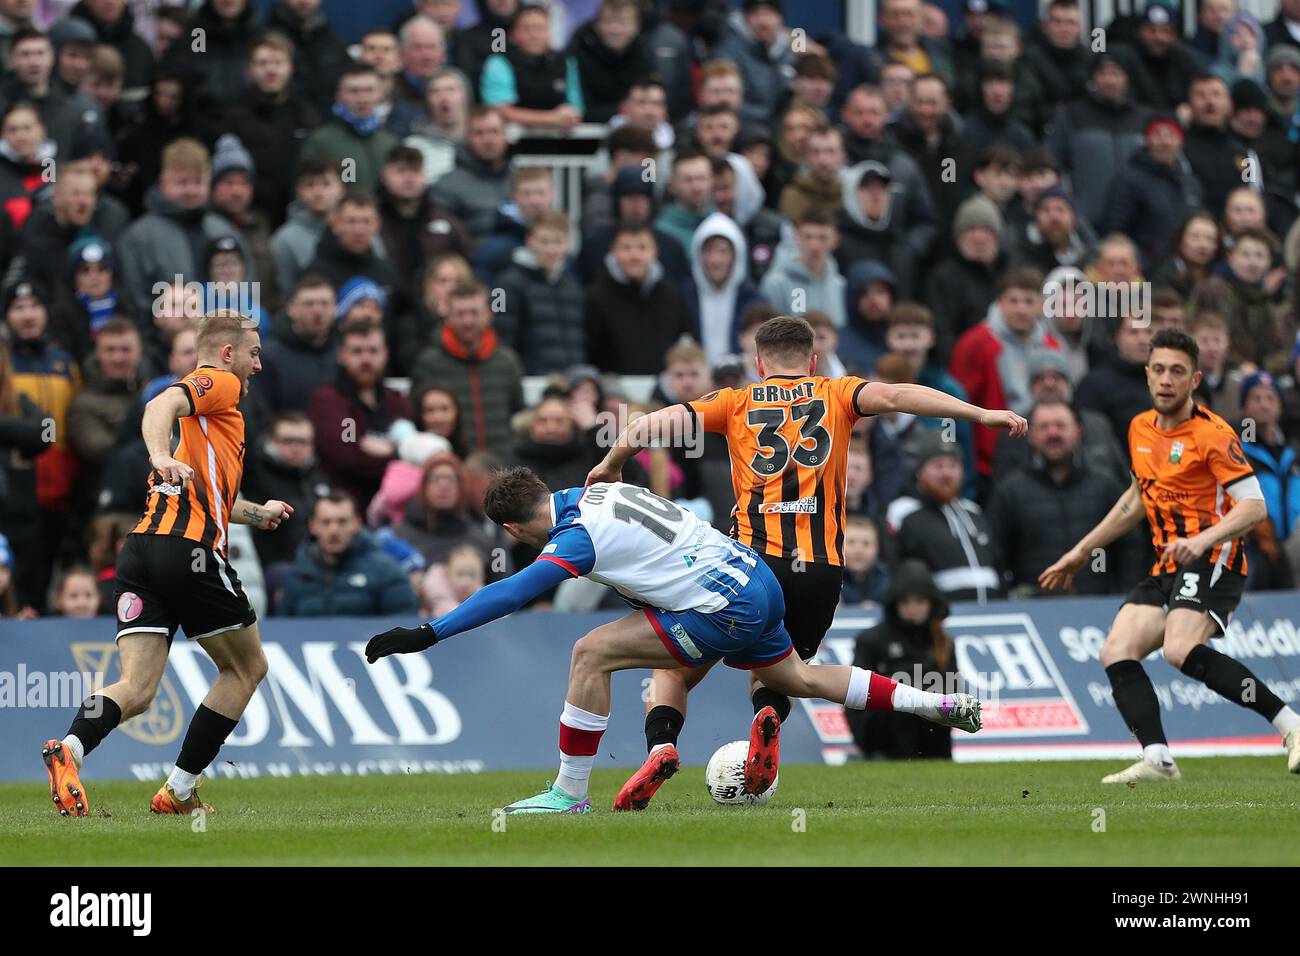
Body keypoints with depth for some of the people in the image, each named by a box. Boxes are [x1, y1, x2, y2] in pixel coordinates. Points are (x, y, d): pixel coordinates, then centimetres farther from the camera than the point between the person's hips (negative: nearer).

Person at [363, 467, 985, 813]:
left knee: (593, 653, -10)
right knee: (798, 679, 30)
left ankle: (570, 794, -6)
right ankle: (936, 704, 37)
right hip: (756, 578, 9)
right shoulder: (599, 493, 9)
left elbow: (509, 595, -22)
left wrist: (425, 635, -22)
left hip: (725, 607, -9)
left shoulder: (576, 538, -16)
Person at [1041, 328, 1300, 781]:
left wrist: (1203, 539, -34)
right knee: (1116, 653, -7)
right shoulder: (1140, 429, 12)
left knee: (1181, 650, -30)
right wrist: (1082, 550, 29)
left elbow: (1254, 505, -18)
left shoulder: (1212, 433, -12)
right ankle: (1157, 759, -16)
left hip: (1212, 562, -8)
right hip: (1166, 569, 8)